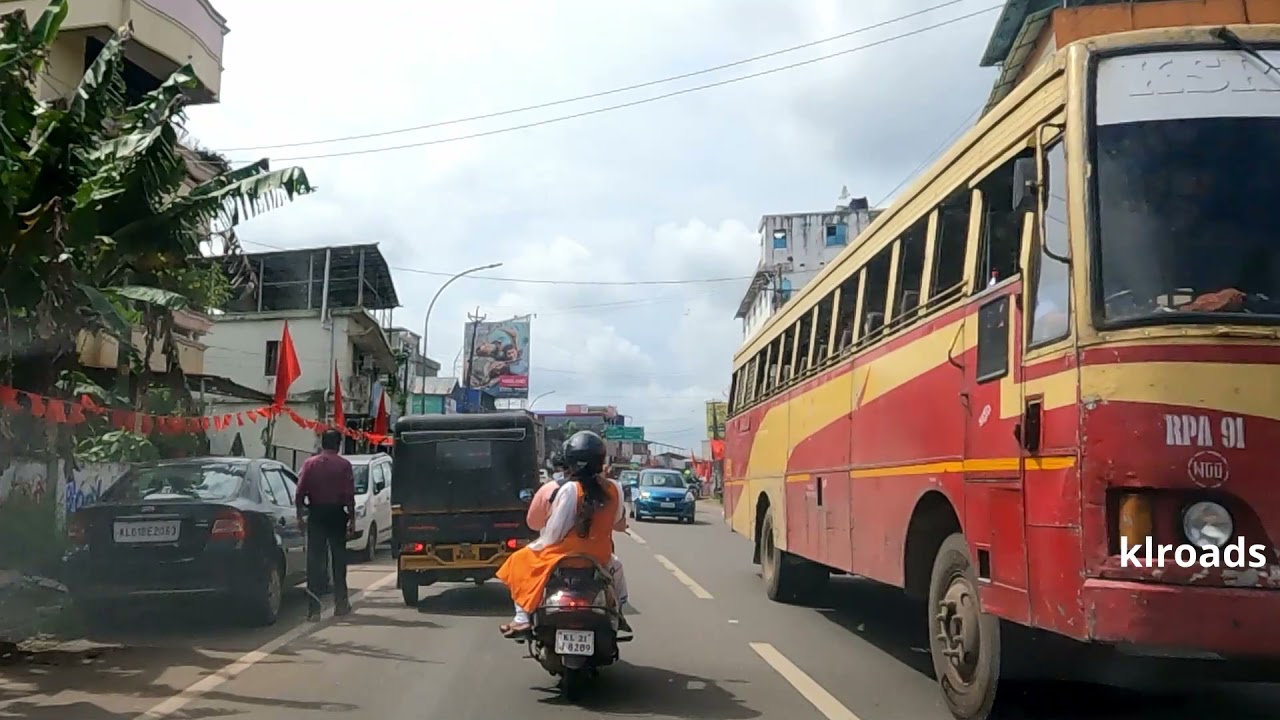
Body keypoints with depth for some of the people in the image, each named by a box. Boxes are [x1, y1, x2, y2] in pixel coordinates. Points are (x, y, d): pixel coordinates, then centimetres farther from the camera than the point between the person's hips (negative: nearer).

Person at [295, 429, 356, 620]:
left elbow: (300, 492, -3)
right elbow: (349, 496, -7)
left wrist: (300, 515, 5)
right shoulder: (344, 465, -4)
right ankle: (340, 602, 18)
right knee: (338, 559, 12)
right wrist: (352, 519, -1)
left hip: (315, 514, 1)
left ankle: (314, 607, -4)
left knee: (314, 560, 2)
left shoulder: (310, 464, 0)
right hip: (336, 514, -1)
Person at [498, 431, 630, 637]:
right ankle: (616, 614, 32)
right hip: (600, 558, 4)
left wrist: (536, 546, 3)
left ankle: (522, 617, 6)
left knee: (520, 562, 17)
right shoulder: (614, 489, -4)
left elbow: (554, 531, -13)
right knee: (616, 567, 38)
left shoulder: (570, 489, -16)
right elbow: (619, 523, 9)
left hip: (568, 555, -4)